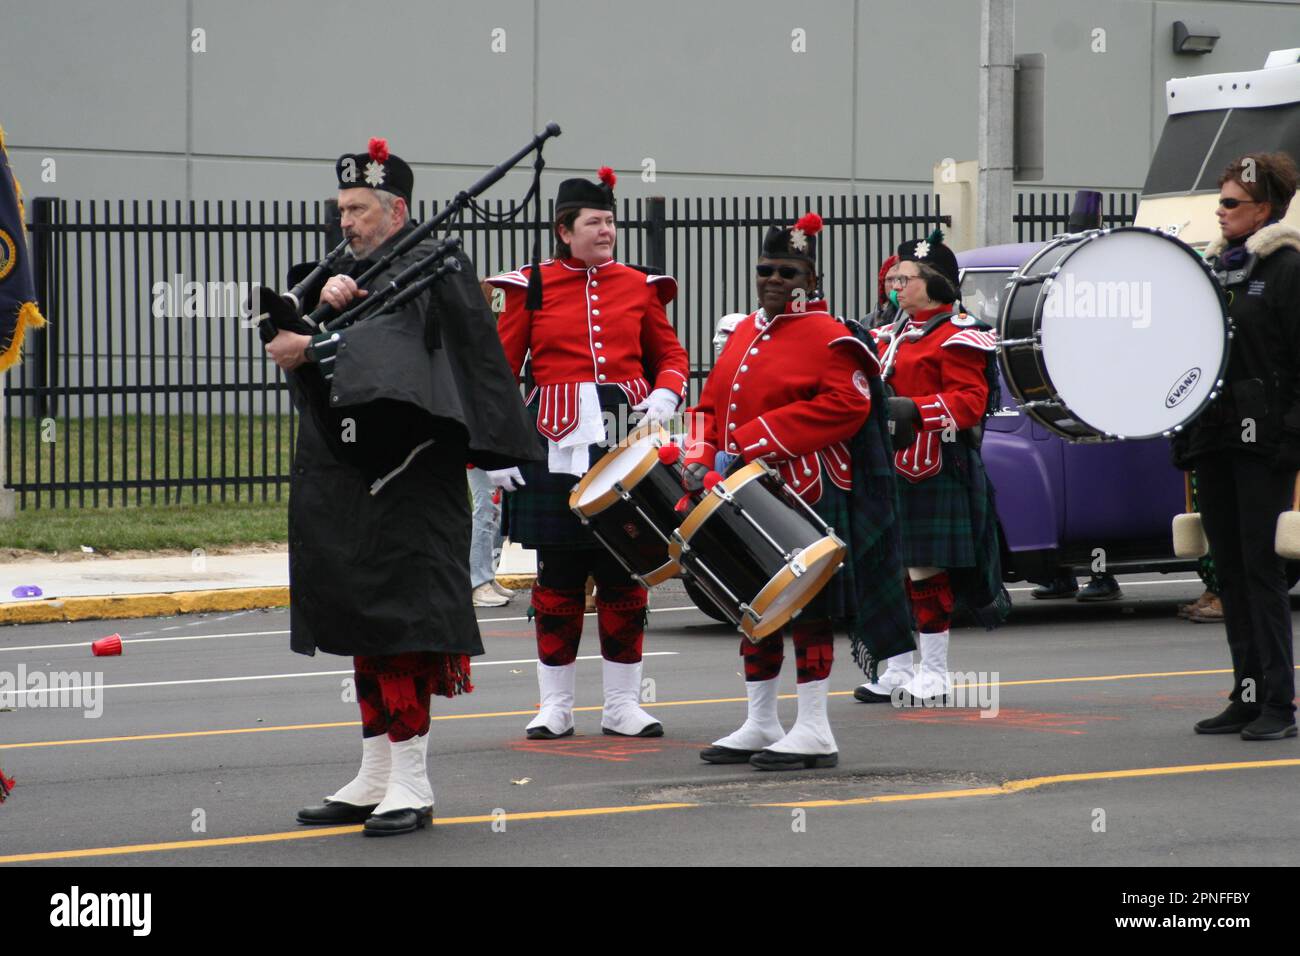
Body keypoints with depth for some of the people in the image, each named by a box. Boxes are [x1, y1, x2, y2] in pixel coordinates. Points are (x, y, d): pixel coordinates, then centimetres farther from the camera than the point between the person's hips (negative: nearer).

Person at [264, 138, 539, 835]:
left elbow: (392, 341, -20)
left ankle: (411, 783, -8)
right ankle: (374, 778, 17)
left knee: (399, 619, -10)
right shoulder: (354, 267, 21)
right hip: (346, 478, 9)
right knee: (359, 620, 11)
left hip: (404, 484, -9)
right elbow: (291, 321, 8)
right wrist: (326, 292, -11)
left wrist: (309, 350, -19)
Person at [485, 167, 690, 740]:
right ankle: (556, 705, 9)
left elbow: (670, 355, 17)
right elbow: (500, 372, 3)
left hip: (628, 442, 2)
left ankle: (623, 704, 11)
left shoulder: (638, 286, 10)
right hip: (559, 449, -2)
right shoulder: (532, 287, 3)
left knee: (626, 575, 3)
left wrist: (664, 396, -5)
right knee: (558, 577, 2)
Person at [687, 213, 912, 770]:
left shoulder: (828, 338, -9)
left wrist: (747, 444, -24)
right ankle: (760, 726, 22)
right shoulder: (745, 334, 15)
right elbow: (711, 403, 18)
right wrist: (700, 459, -2)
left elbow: (843, 406, -22)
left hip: (805, 497, -8)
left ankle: (814, 732, 0)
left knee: (806, 609, -4)